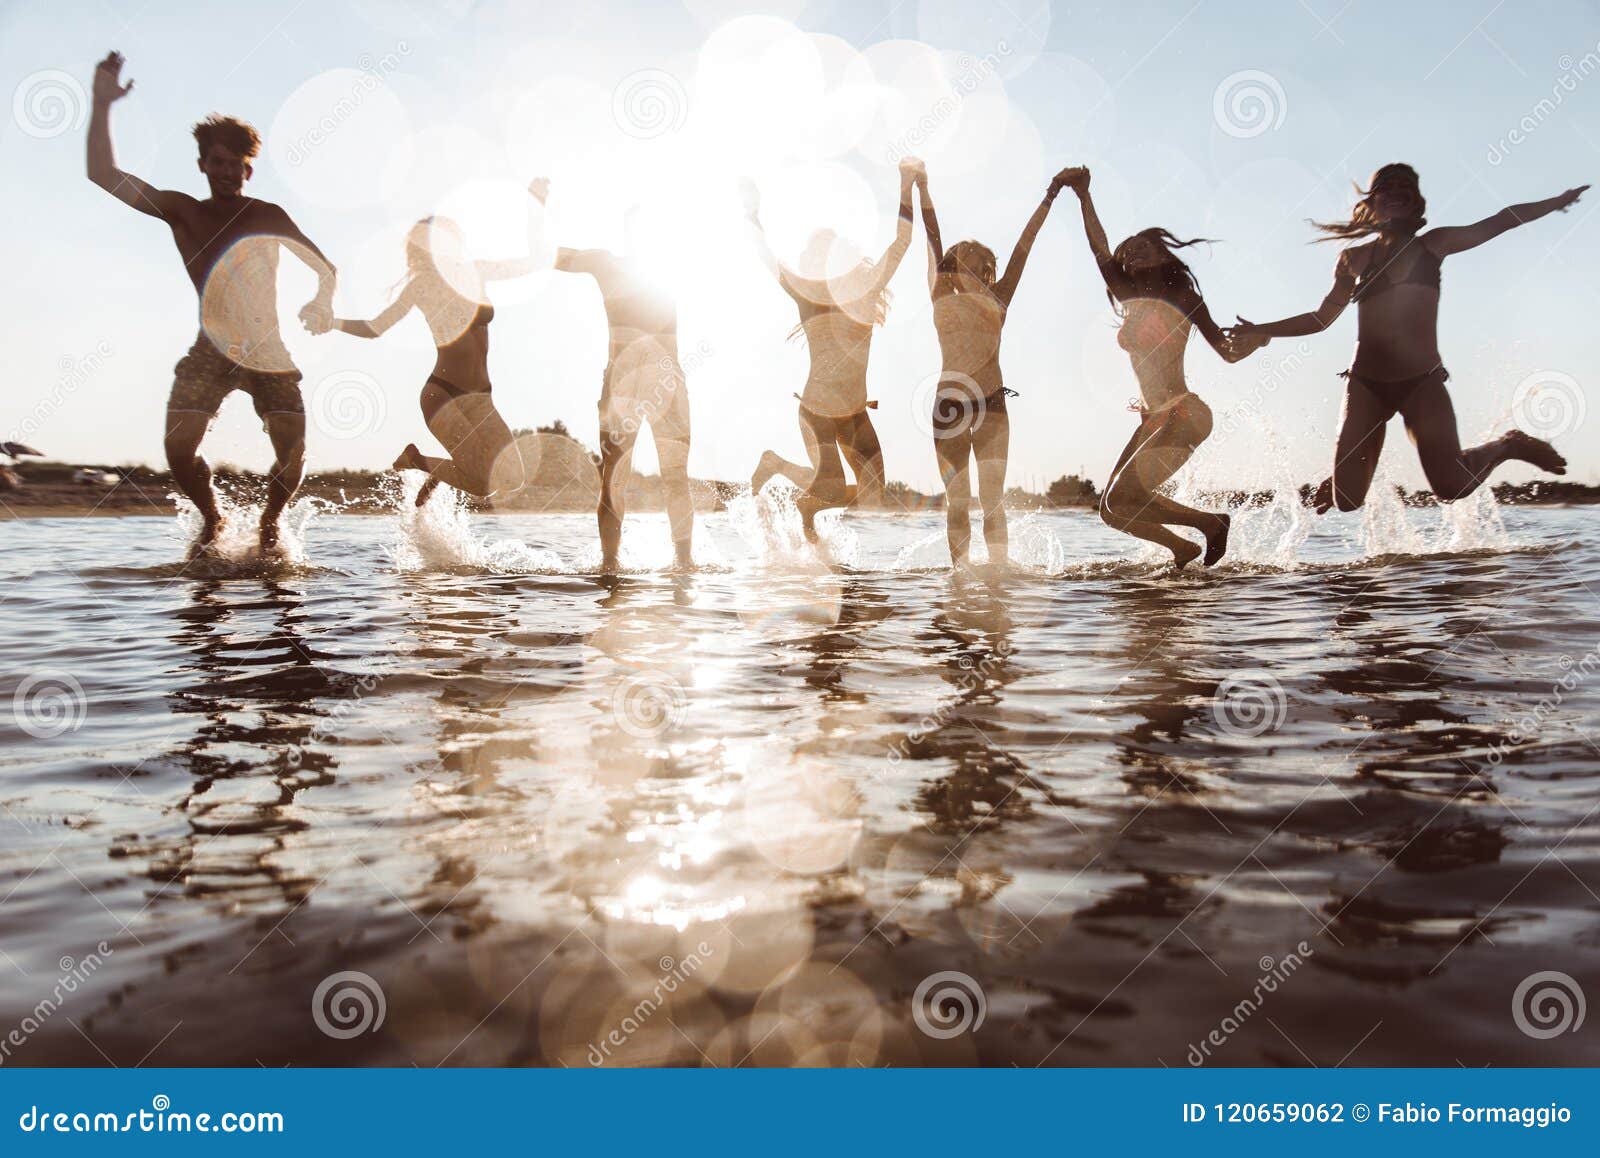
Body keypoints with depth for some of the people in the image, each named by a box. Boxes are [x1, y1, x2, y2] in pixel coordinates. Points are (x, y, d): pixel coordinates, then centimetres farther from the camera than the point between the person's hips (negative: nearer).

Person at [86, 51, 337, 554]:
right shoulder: (181, 210, 6)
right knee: (179, 448, -13)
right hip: (211, 350, 0)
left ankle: (269, 522, 15)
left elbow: (324, 266, 11)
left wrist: (321, 302, -11)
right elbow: (103, 174, -3)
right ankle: (211, 521, 15)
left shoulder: (267, 216, 8)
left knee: (293, 452, -12)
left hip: (268, 349, 0)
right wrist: (102, 103, -5)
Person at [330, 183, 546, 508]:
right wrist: (333, 321, -12)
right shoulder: (422, 284, -4)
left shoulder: (476, 272, 7)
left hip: (479, 398, 6)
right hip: (441, 393, -6)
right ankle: (414, 458, 11)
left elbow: (532, 261, 15)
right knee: (482, 483, -17)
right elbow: (374, 328, 2)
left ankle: (436, 474, 25)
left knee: (513, 478, -2)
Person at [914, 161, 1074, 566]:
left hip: (992, 405, 1)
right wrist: (923, 187, 1)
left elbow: (1024, 245, 14)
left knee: (993, 498, -4)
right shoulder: (943, 297, 10)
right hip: (950, 406, -1)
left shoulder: (998, 298, 13)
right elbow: (933, 239, 5)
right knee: (957, 500, 1)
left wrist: (1049, 197, 16)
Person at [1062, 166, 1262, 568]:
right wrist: (1084, 196, -5)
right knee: (1111, 510, 4)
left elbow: (1228, 351, 1)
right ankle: (1182, 547, 22)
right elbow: (1100, 250, 2)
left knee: (1121, 498, -18)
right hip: (1153, 420, 7)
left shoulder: (1183, 297, -3)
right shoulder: (1130, 298, 12)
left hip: (1184, 415, -7)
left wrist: (1255, 339, -21)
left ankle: (1210, 522, 0)